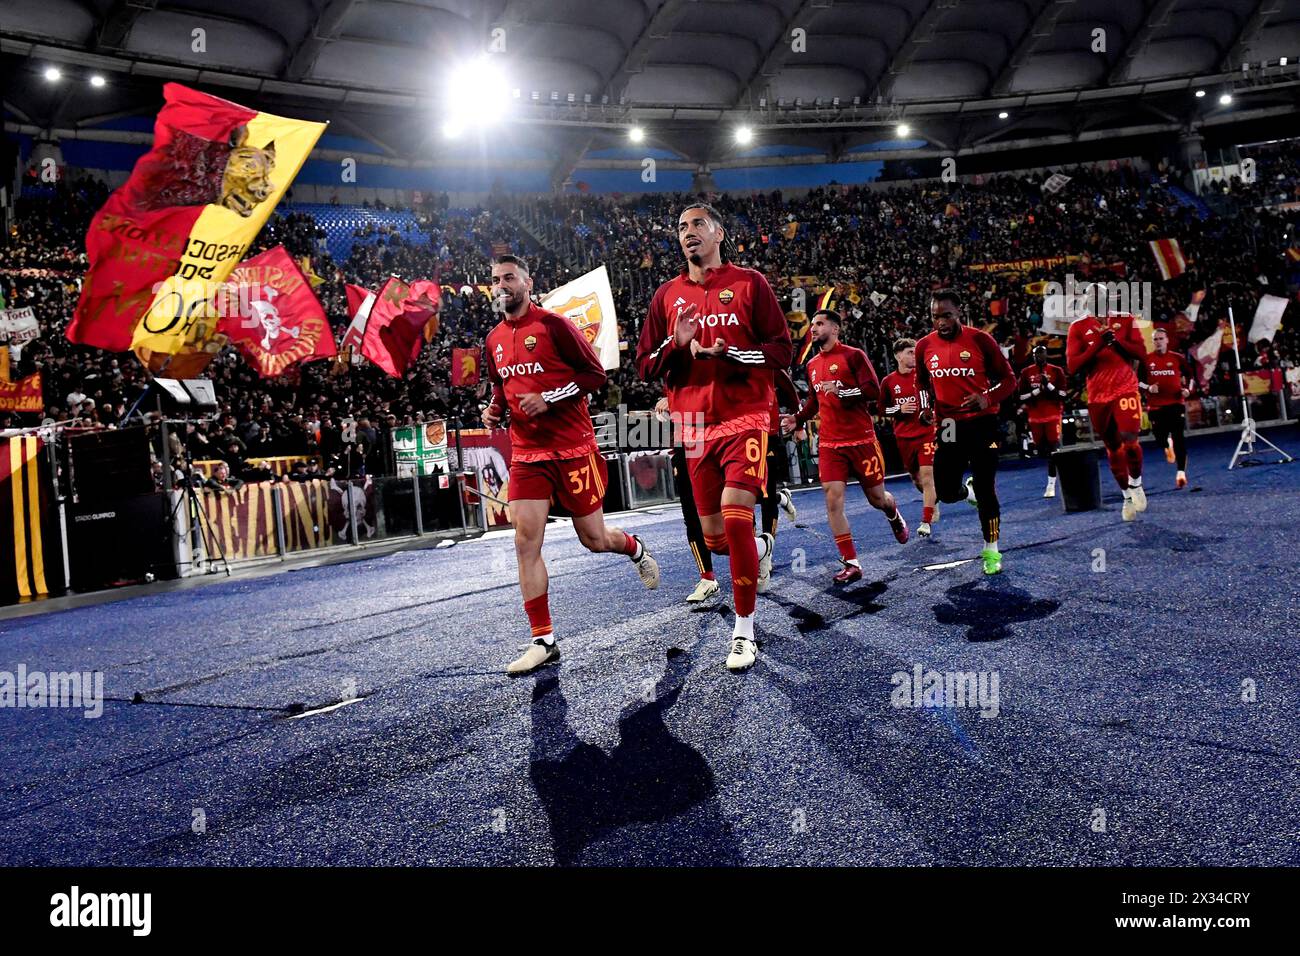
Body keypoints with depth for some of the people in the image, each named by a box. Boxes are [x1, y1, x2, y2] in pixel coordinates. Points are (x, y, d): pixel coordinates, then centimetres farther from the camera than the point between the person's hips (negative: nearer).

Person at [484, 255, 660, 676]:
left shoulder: (553, 325, -8)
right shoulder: (494, 340, 11)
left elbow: (595, 373, -8)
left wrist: (548, 399, -17)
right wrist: (495, 408, 4)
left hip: (572, 447, -5)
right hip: (526, 454, 5)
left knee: (594, 539, 5)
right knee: (526, 541, -6)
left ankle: (635, 549, 42)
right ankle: (543, 640, 1)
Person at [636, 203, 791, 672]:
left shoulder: (749, 283, 3)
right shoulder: (667, 295, 12)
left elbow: (781, 350, 0)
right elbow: (645, 366, 12)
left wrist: (732, 354, -16)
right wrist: (677, 344, -8)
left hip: (744, 417, -4)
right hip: (694, 425, 4)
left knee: (735, 513, -19)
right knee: (715, 537, 8)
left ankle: (744, 632, -4)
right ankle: (761, 546, 46)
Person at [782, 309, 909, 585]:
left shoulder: (853, 355, -5)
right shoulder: (813, 365, 14)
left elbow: (873, 390, -14)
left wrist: (841, 392, -24)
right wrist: (796, 419, 12)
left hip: (861, 440, -4)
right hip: (829, 443, 4)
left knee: (877, 498, 8)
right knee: (833, 501, -9)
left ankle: (894, 515, 46)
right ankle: (851, 564, -5)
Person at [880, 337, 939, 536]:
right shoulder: (888, 381, 1)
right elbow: (882, 408, 7)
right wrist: (899, 409, -10)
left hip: (927, 432, -3)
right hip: (903, 436, 3)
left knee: (927, 474, -14)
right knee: (915, 478, 14)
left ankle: (926, 522, -10)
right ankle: (933, 502, 45)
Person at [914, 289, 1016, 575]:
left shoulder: (980, 339, -8)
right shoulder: (924, 346, 2)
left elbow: (1008, 379, -2)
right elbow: (921, 382, 19)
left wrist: (987, 399, -20)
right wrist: (927, 403, -1)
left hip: (981, 423, -3)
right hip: (949, 425, 3)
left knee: (986, 490, 0)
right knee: (946, 492, 2)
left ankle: (991, 551, 17)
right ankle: (969, 490, 39)